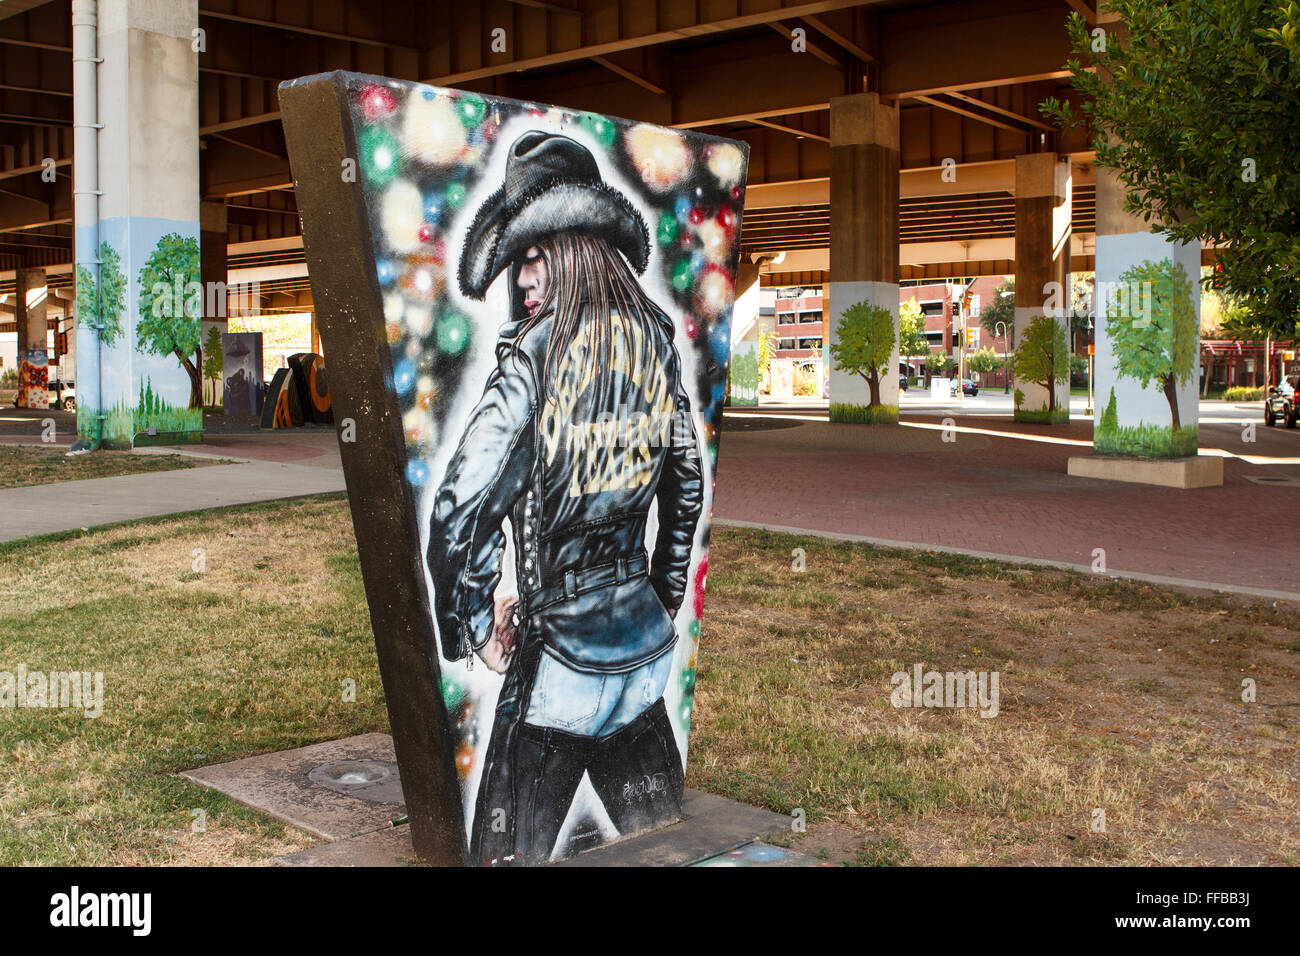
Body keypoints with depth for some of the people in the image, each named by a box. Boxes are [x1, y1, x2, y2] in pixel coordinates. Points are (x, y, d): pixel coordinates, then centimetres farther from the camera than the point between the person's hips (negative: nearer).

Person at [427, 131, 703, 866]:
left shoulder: (537, 352, -18)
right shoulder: (656, 342, 1)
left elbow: (460, 510, -25)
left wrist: (472, 626, -9)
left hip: (560, 656, -6)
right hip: (645, 642, 6)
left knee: (512, 852, 6)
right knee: (663, 837, 19)